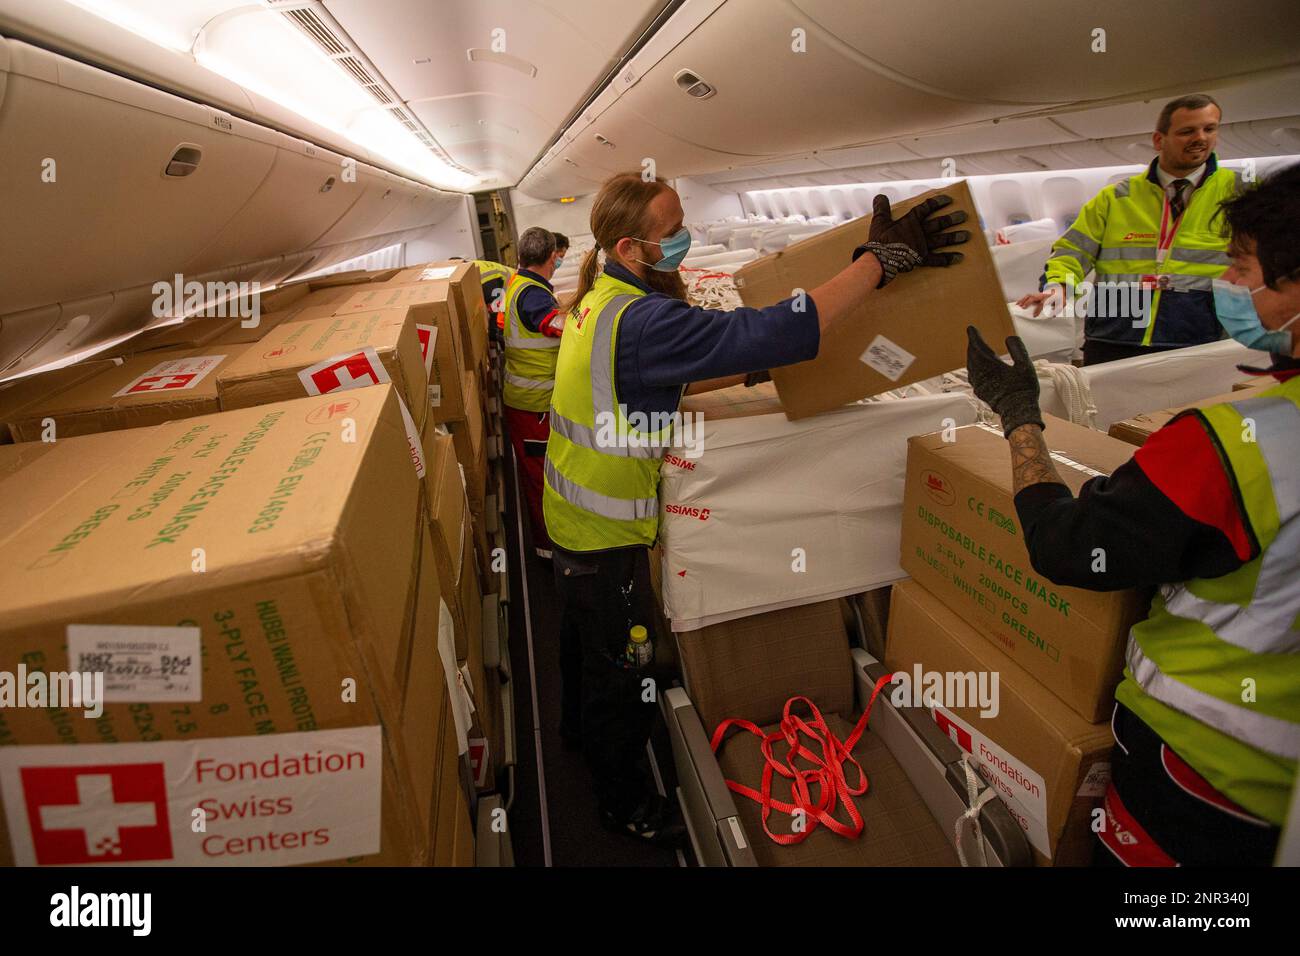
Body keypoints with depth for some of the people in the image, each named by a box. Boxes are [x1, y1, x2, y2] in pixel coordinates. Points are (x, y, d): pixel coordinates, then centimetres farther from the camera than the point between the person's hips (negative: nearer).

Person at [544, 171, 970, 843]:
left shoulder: (599, 300, 2)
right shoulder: (641, 320, -31)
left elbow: (664, 378, 11)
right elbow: (773, 334, -39)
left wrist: (751, 366, 7)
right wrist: (881, 258, -32)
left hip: (572, 512, 10)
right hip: (606, 535, -9)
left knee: (583, 635, 31)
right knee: (622, 670, 11)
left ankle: (578, 725, 58)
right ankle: (625, 802, 35)